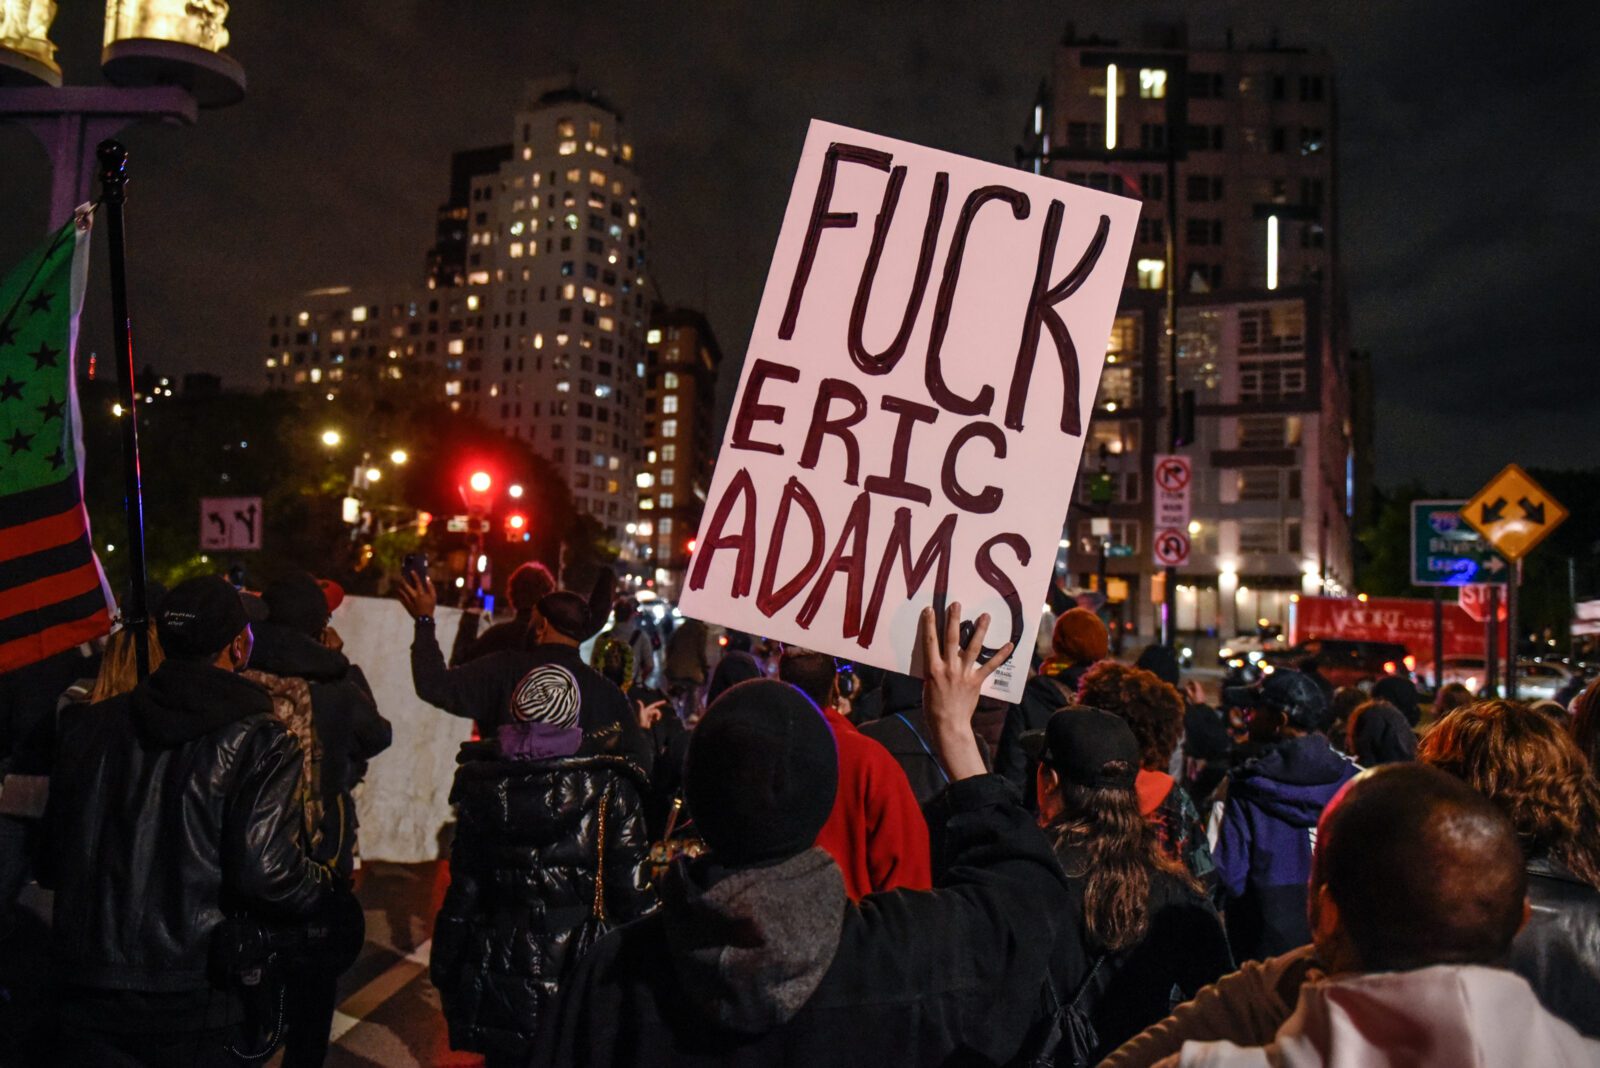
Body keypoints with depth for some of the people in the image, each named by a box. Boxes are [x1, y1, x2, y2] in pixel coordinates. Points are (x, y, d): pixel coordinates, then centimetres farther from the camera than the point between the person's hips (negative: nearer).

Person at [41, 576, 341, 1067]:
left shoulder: (86, 725, 2)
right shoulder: (258, 739, -13)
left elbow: (48, 859, 7)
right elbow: (267, 873, -20)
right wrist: (334, 891, 0)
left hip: (83, 989, 3)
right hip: (192, 1004, -3)